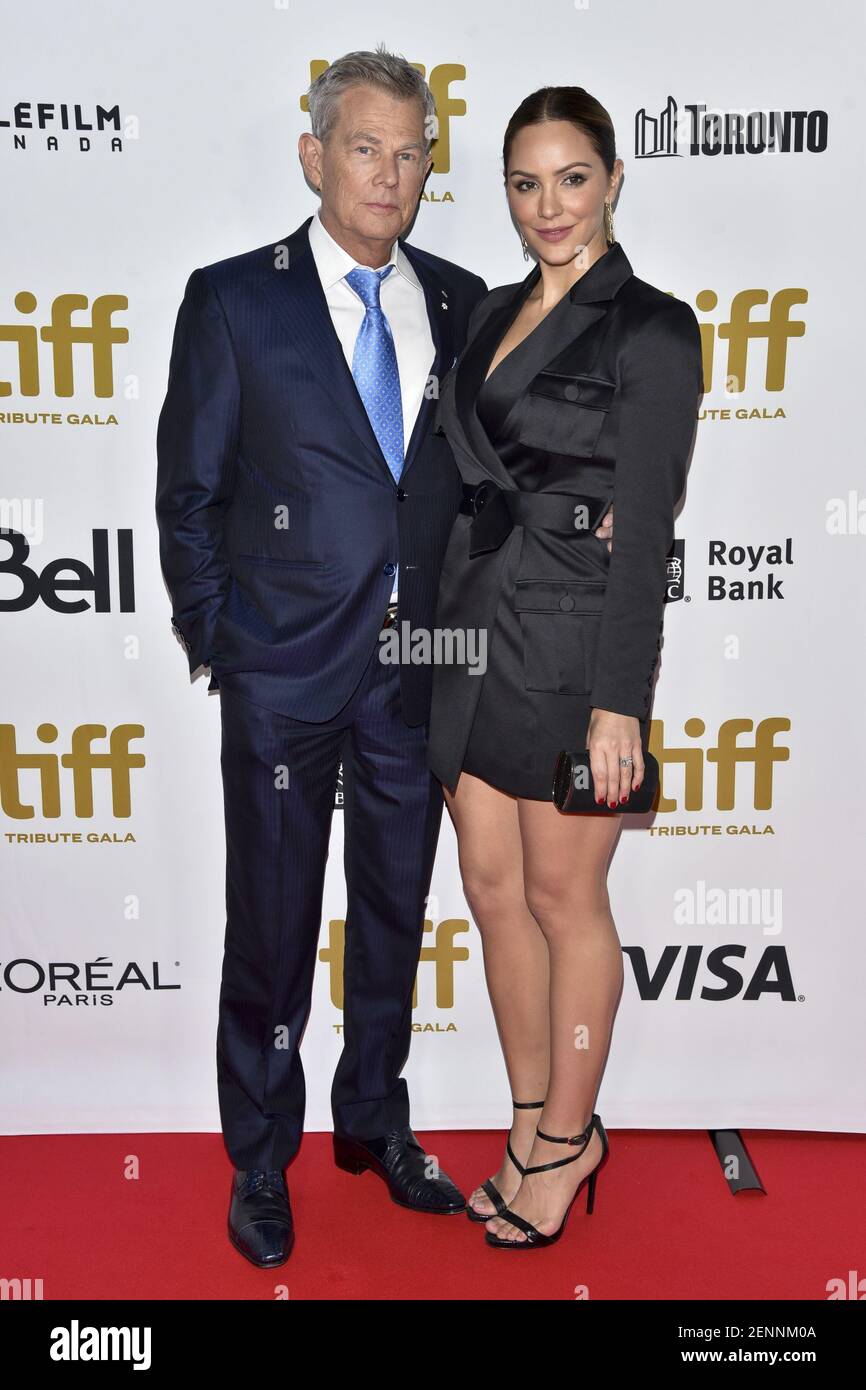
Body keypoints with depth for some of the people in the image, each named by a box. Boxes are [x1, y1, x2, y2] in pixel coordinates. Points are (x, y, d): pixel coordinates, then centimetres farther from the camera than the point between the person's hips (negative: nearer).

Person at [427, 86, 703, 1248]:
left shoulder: (651, 328, -8)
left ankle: (568, 1136, 25)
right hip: (474, 631, 7)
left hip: (572, 647, -7)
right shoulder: (494, 315, 13)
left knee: (562, 895, 5)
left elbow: (645, 533, -13)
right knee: (493, 888, 12)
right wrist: (442, 622, 14)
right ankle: (532, 1122, 29)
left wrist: (619, 703, -16)